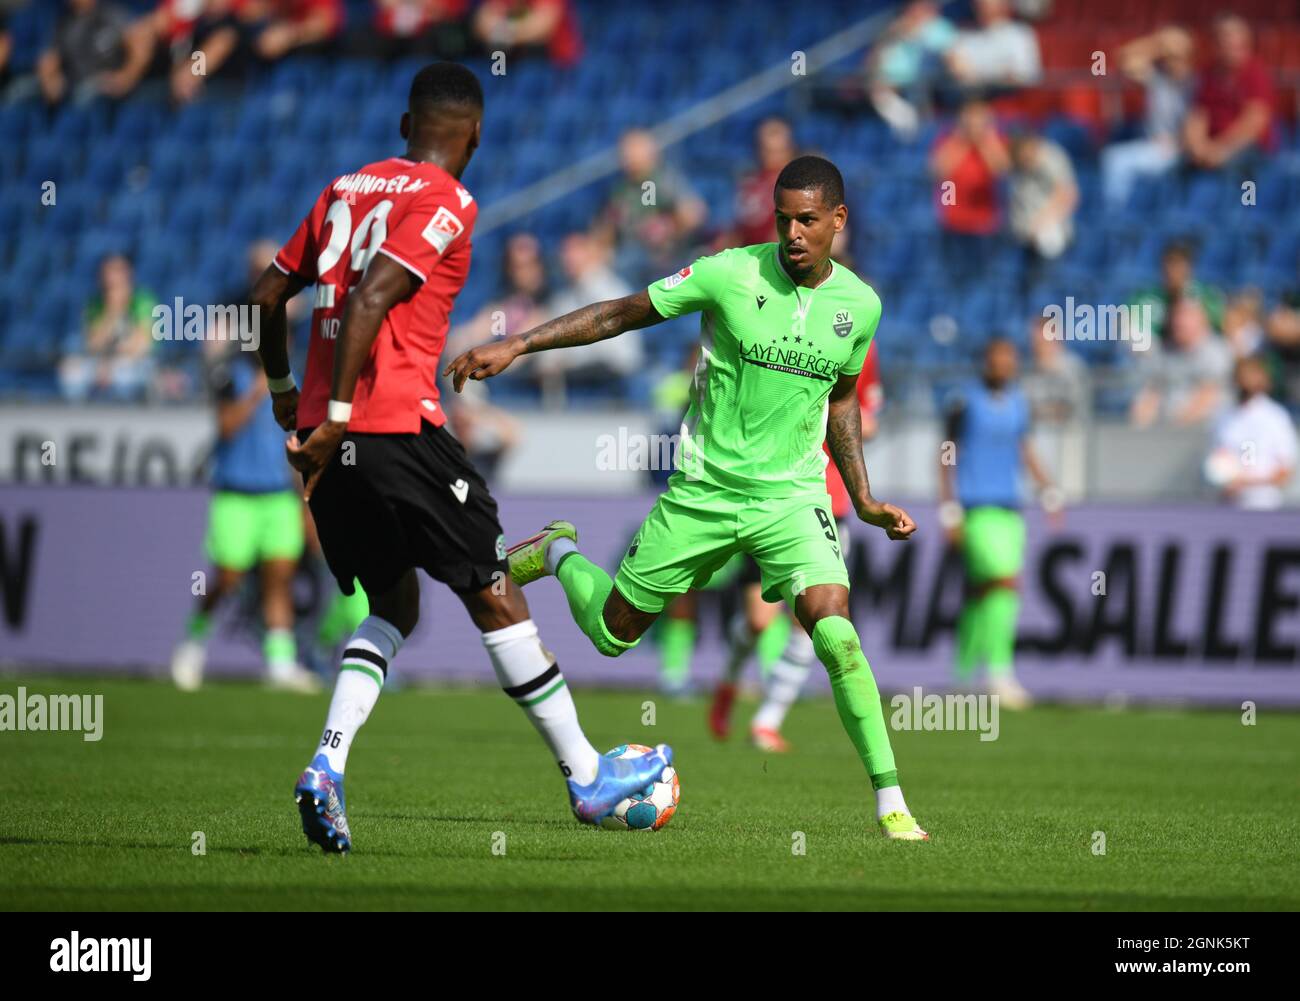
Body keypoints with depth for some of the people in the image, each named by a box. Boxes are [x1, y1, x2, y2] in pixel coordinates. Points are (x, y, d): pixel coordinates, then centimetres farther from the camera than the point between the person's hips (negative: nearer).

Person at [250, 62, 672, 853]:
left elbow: (269, 296, 19)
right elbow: (370, 299, -19)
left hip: (328, 436, 7)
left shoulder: (346, 189, 16)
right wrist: (339, 416, -20)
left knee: (395, 605, 17)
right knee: (495, 595, 4)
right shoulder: (445, 203, -6)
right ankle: (587, 778, 11)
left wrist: (285, 393, 31)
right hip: (397, 425, -7)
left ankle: (328, 766, -4)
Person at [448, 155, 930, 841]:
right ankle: (557, 553, 44)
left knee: (836, 636, -22)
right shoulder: (731, 275, -12)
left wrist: (864, 502, 14)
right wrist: (516, 345, -10)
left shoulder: (859, 306, -2)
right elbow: (625, 313, -5)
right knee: (611, 633, 10)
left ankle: (891, 804, -14)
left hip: (792, 496, 1)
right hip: (704, 490, -1)